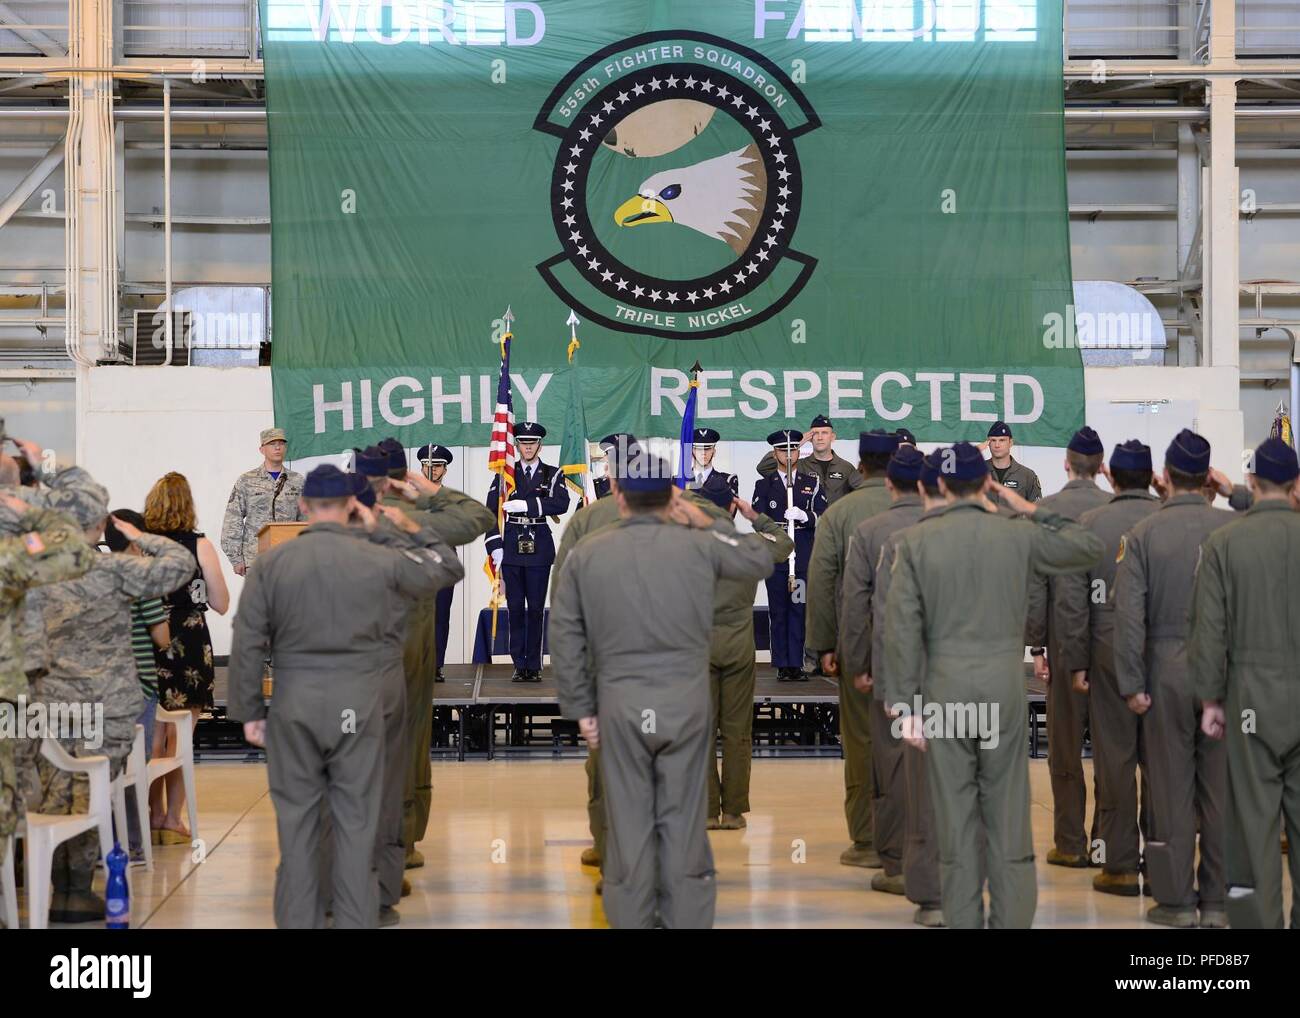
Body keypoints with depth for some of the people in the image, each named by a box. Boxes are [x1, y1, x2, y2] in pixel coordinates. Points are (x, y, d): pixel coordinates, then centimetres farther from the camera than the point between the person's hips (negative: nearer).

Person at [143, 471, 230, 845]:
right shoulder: (199, 546, -8)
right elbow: (221, 605, -2)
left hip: (148, 650, 3)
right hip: (189, 650, -2)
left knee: (154, 737, 13)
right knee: (180, 738, 3)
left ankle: (155, 816, 18)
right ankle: (173, 819, 5)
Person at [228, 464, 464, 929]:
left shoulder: (272, 562, -1)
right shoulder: (377, 559, -3)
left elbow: (247, 643, 0)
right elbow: (449, 568, 11)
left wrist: (249, 710, 8)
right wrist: (413, 528, 24)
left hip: (293, 703, 1)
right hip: (357, 703, -1)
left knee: (296, 819, 9)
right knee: (356, 820, 5)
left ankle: (296, 921, 14)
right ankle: (355, 921, 8)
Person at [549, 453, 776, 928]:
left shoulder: (586, 553, 1)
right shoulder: (698, 545, -2)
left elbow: (566, 638, 3)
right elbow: (760, 559, 15)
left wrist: (581, 707, 9)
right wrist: (709, 524, 19)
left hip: (619, 706, 0)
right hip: (686, 703, 0)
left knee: (629, 824, 7)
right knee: (684, 822, 7)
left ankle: (630, 920, 13)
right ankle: (688, 920, 12)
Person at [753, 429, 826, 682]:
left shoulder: (812, 483, 11)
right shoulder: (764, 485, 10)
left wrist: (804, 516, -16)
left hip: (804, 555, 0)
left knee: (799, 609, -1)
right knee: (778, 611, 0)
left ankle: (796, 664, 1)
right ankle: (782, 665, 3)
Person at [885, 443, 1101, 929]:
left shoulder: (916, 541, -2)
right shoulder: (1018, 534, -1)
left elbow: (902, 627, -5)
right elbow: (1088, 548, 11)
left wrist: (908, 705, -1)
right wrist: (1034, 512, 14)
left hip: (944, 690, 0)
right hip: (1005, 687, 1)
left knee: (956, 818, 6)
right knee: (1009, 817, 6)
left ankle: (963, 919, 9)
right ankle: (1012, 919, 8)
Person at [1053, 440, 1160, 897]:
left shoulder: (1089, 524, -3)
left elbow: (1070, 598, -4)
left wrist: (1075, 662, 1)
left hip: (1110, 653, -1)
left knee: (1114, 760, 4)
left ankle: (1120, 866, 7)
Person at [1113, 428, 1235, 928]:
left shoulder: (1144, 532, -6)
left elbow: (1129, 614, -9)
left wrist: (1132, 684, -4)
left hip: (1168, 669, -1)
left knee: (1172, 787, 7)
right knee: (1222, 787, 8)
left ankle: (1176, 900, 11)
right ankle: (1218, 901, 14)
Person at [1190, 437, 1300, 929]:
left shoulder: (1223, 542, -6)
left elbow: (1209, 629, -4)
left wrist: (1210, 699, 5)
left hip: (1254, 694, -1)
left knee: (1255, 817, 5)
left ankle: (1257, 919, 8)